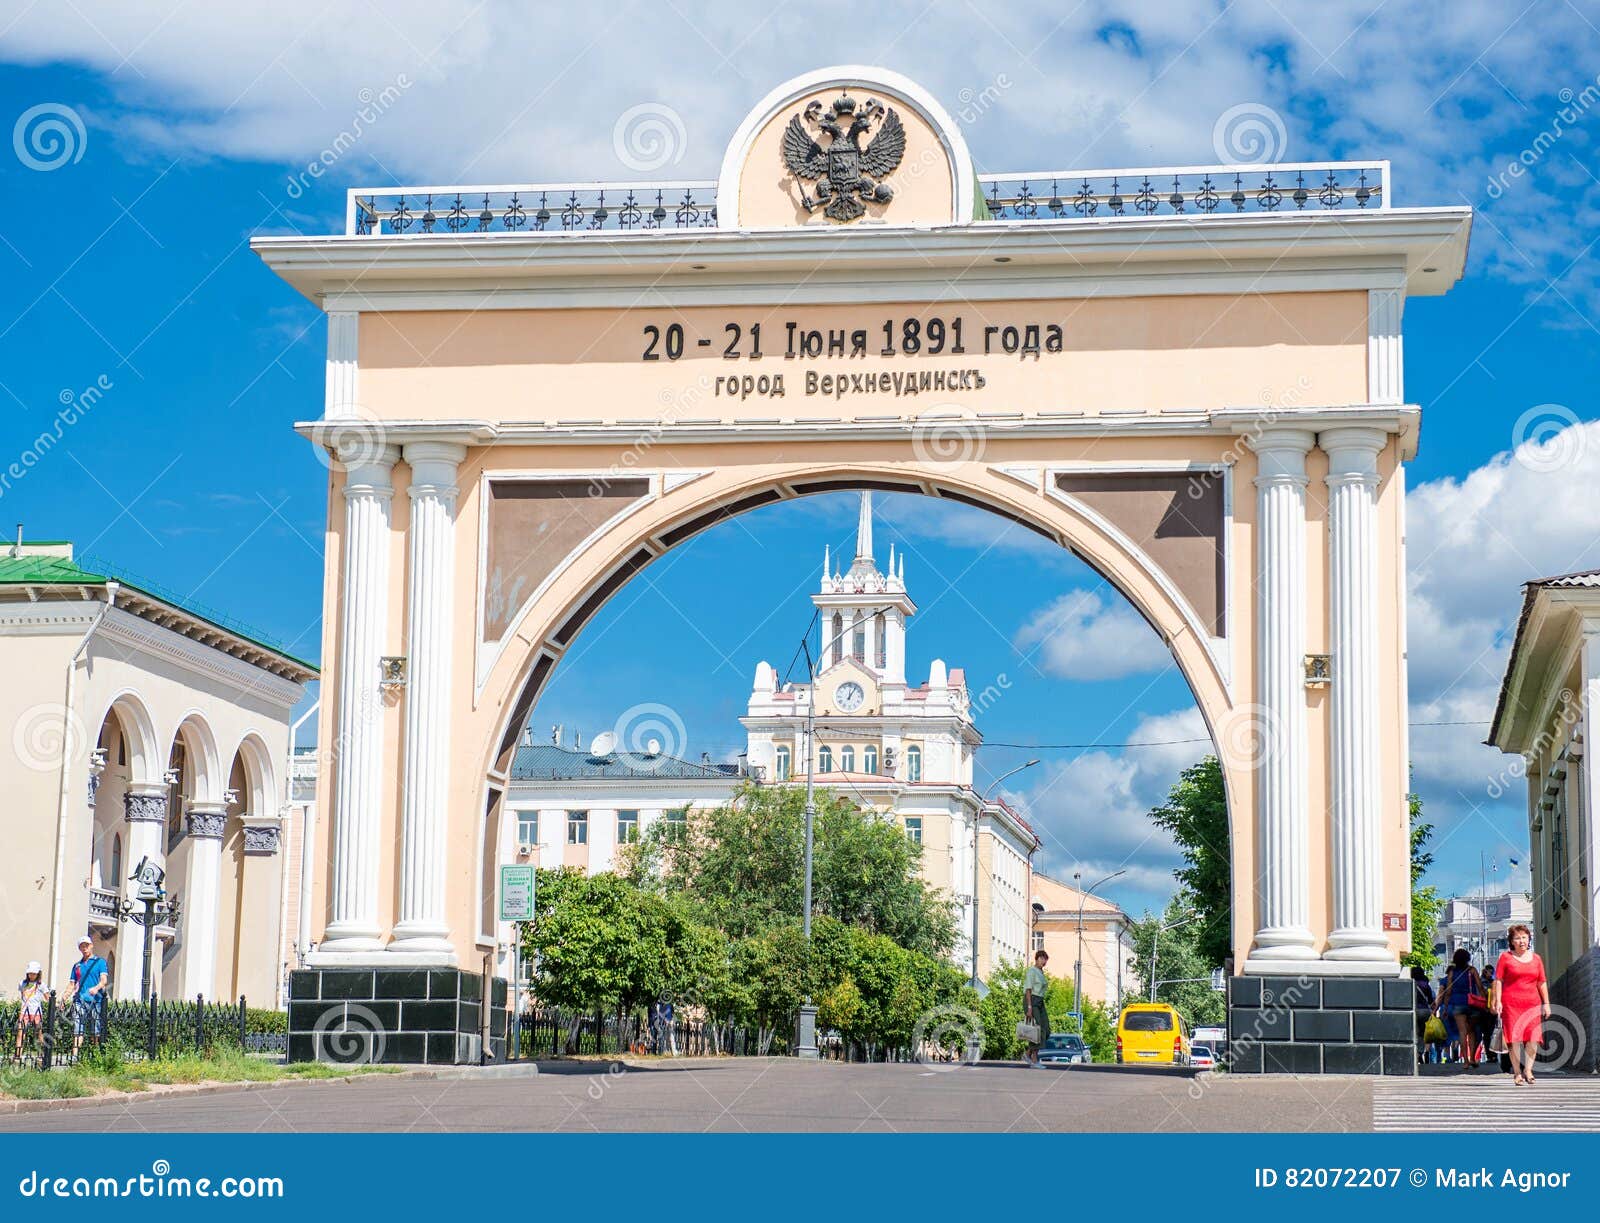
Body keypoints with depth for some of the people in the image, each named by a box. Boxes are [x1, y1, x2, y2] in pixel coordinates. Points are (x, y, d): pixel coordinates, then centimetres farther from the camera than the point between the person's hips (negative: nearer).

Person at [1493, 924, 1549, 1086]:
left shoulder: (1535, 958, 15)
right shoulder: (1505, 957, 5)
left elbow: (1542, 983, 17)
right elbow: (1498, 981, 2)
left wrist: (1546, 1003, 12)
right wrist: (1497, 1001, -7)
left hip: (1532, 1003, 3)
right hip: (1511, 1003, -3)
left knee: (1533, 1037, -9)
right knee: (1515, 1038, -6)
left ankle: (1527, 1069, 2)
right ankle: (1517, 1073, 0)